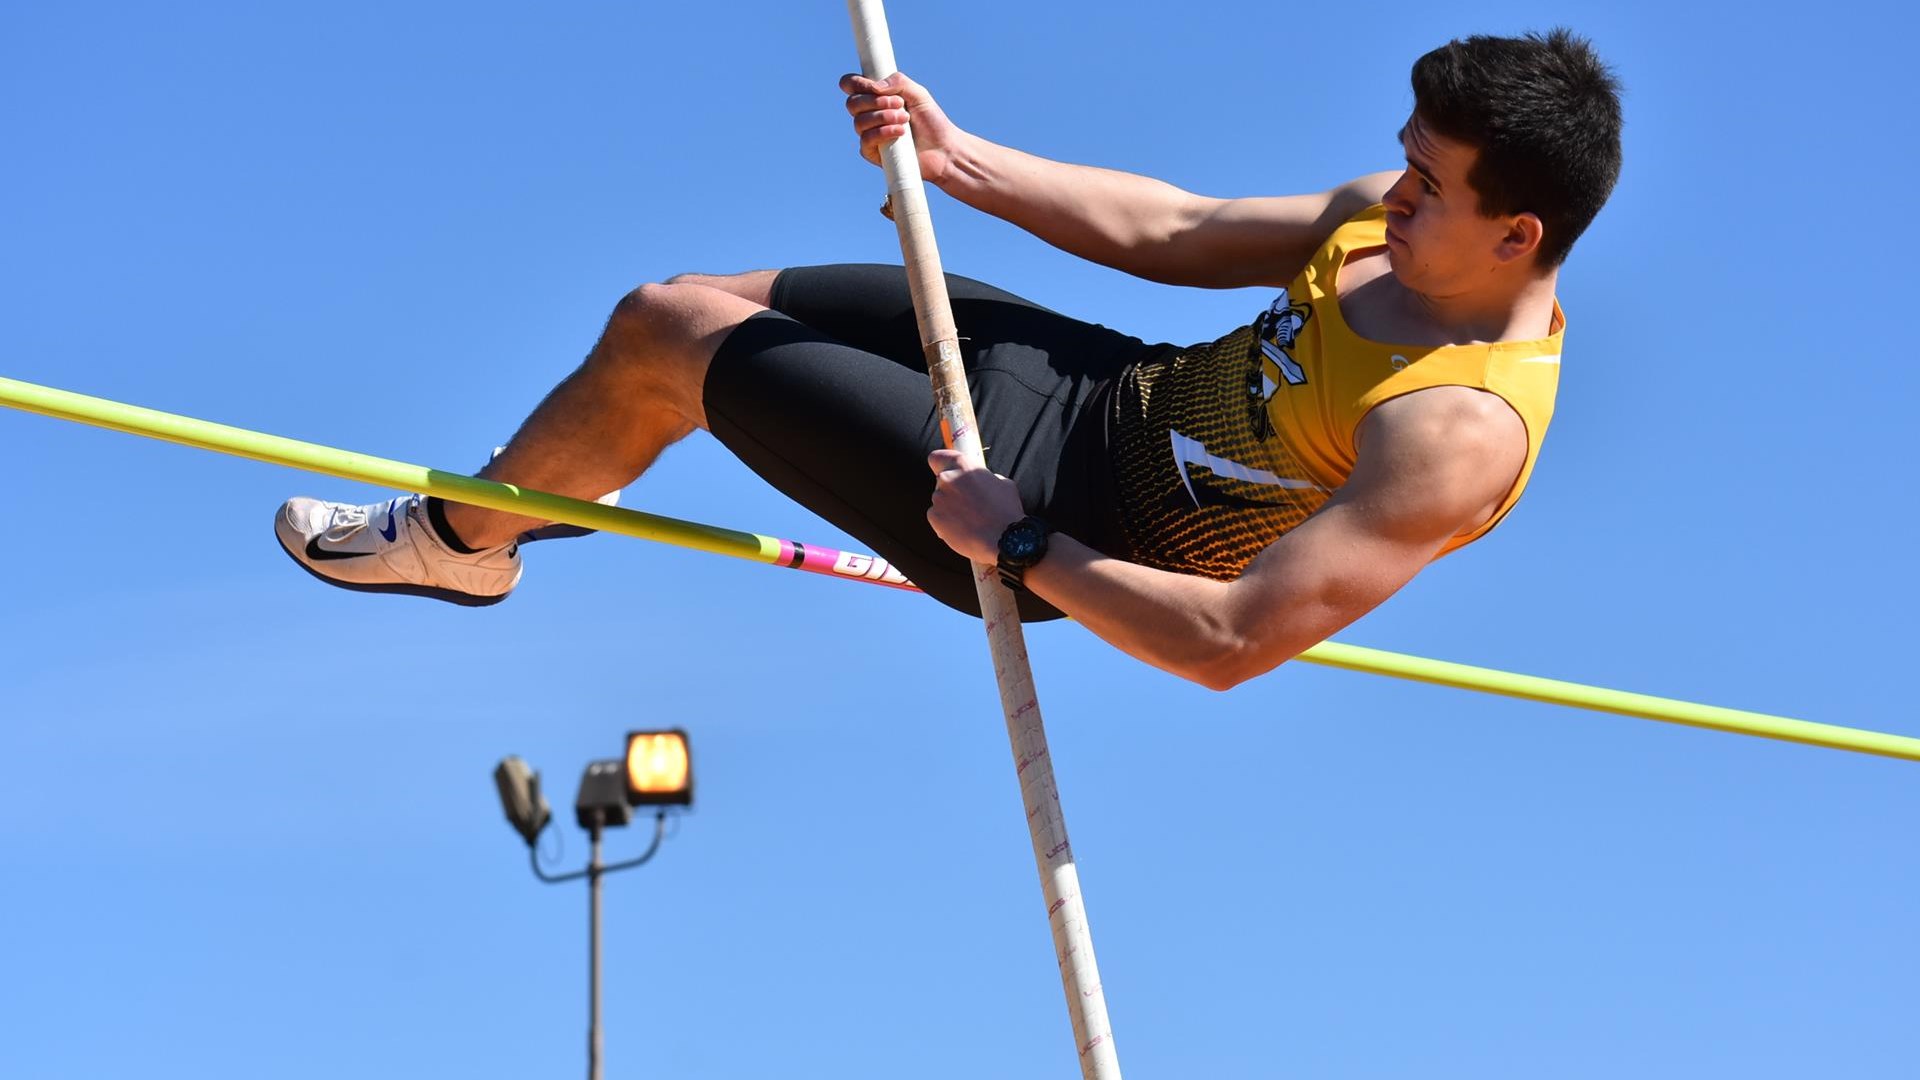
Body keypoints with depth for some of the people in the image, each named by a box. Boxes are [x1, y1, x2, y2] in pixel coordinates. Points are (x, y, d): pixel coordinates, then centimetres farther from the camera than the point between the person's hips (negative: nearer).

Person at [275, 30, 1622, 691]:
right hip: (1118, 383, 8)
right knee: (697, 300, 13)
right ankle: (516, 495, 42)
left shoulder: (1460, 434, -32)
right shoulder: (1405, 219, -6)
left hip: (1073, 519, -8)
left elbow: (1232, 642, -34)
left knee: (657, 333, -3)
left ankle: (459, 539, 27)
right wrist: (961, 159, -3)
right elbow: (1172, 232, 4)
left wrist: (1016, 549, -25)